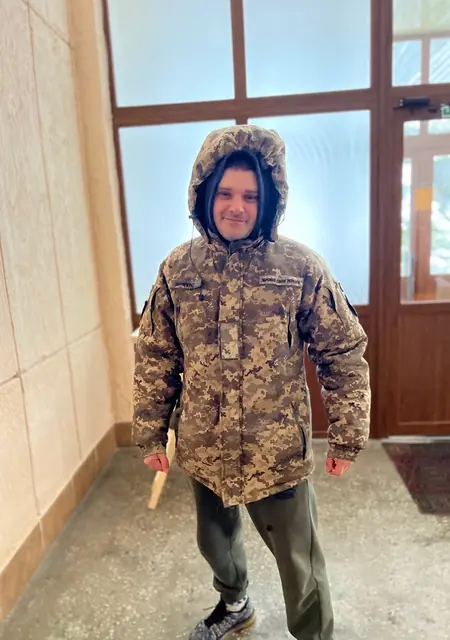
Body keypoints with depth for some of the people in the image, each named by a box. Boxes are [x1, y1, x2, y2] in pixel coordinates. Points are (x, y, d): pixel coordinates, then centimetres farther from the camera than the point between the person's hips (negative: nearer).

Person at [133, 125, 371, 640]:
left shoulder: (302, 268, -13)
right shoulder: (177, 269, -5)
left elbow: (344, 355, -6)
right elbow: (155, 358, 2)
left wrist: (347, 437, -4)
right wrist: (150, 434, 5)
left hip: (279, 453, -3)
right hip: (204, 452, 4)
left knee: (299, 561, 15)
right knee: (215, 541, 27)